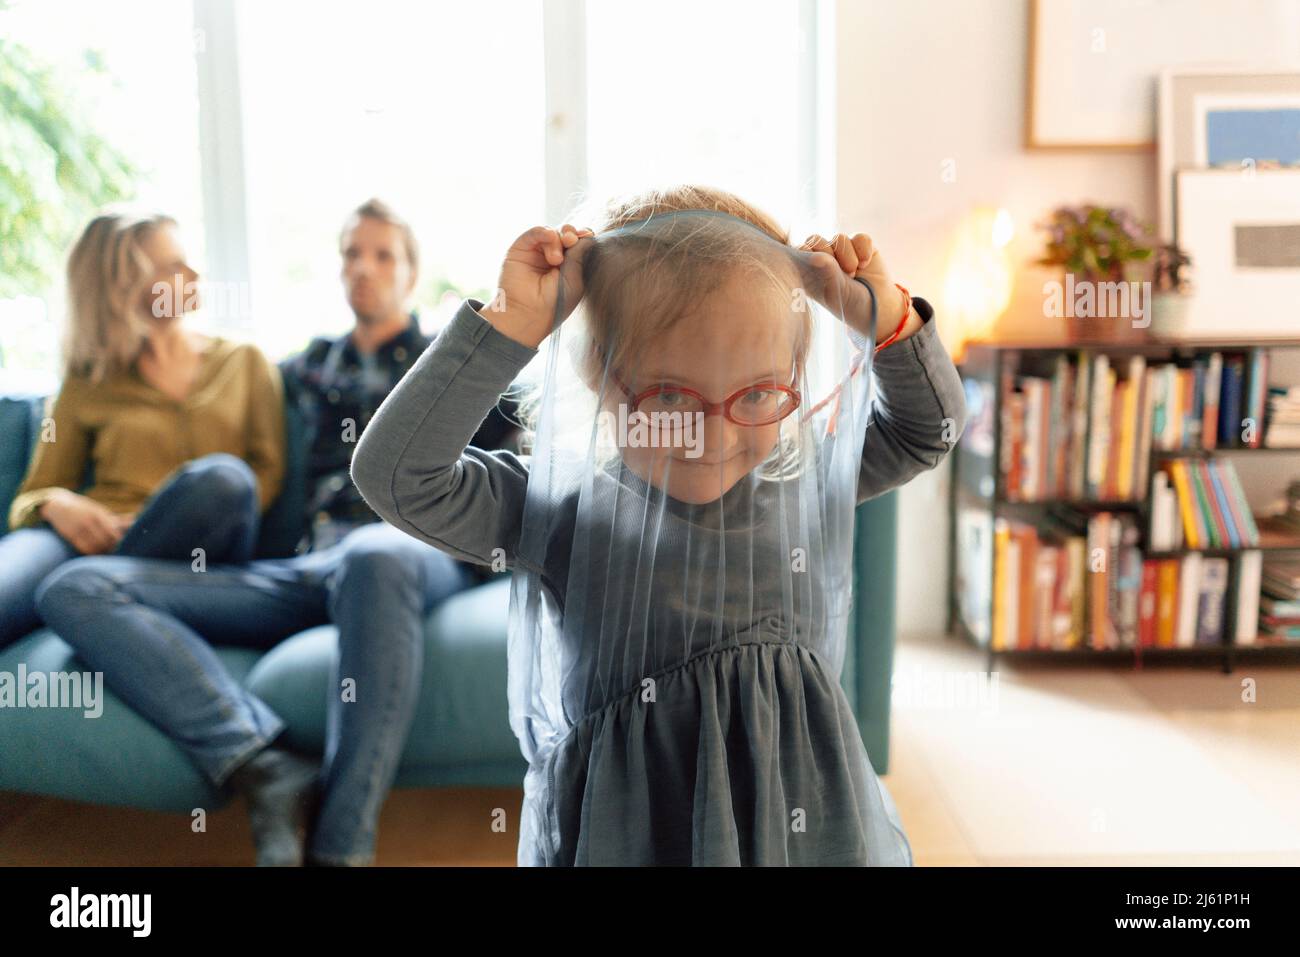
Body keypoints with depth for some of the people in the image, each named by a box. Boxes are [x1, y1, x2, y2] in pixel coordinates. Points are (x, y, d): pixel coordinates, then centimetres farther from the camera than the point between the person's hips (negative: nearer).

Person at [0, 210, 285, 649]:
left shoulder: (245, 362, 20)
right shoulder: (86, 383, 19)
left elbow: (268, 471, 9)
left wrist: (194, 513, -11)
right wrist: (56, 505, -9)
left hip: (184, 550, 2)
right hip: (91, 541, -1)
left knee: (223, 477, -36)